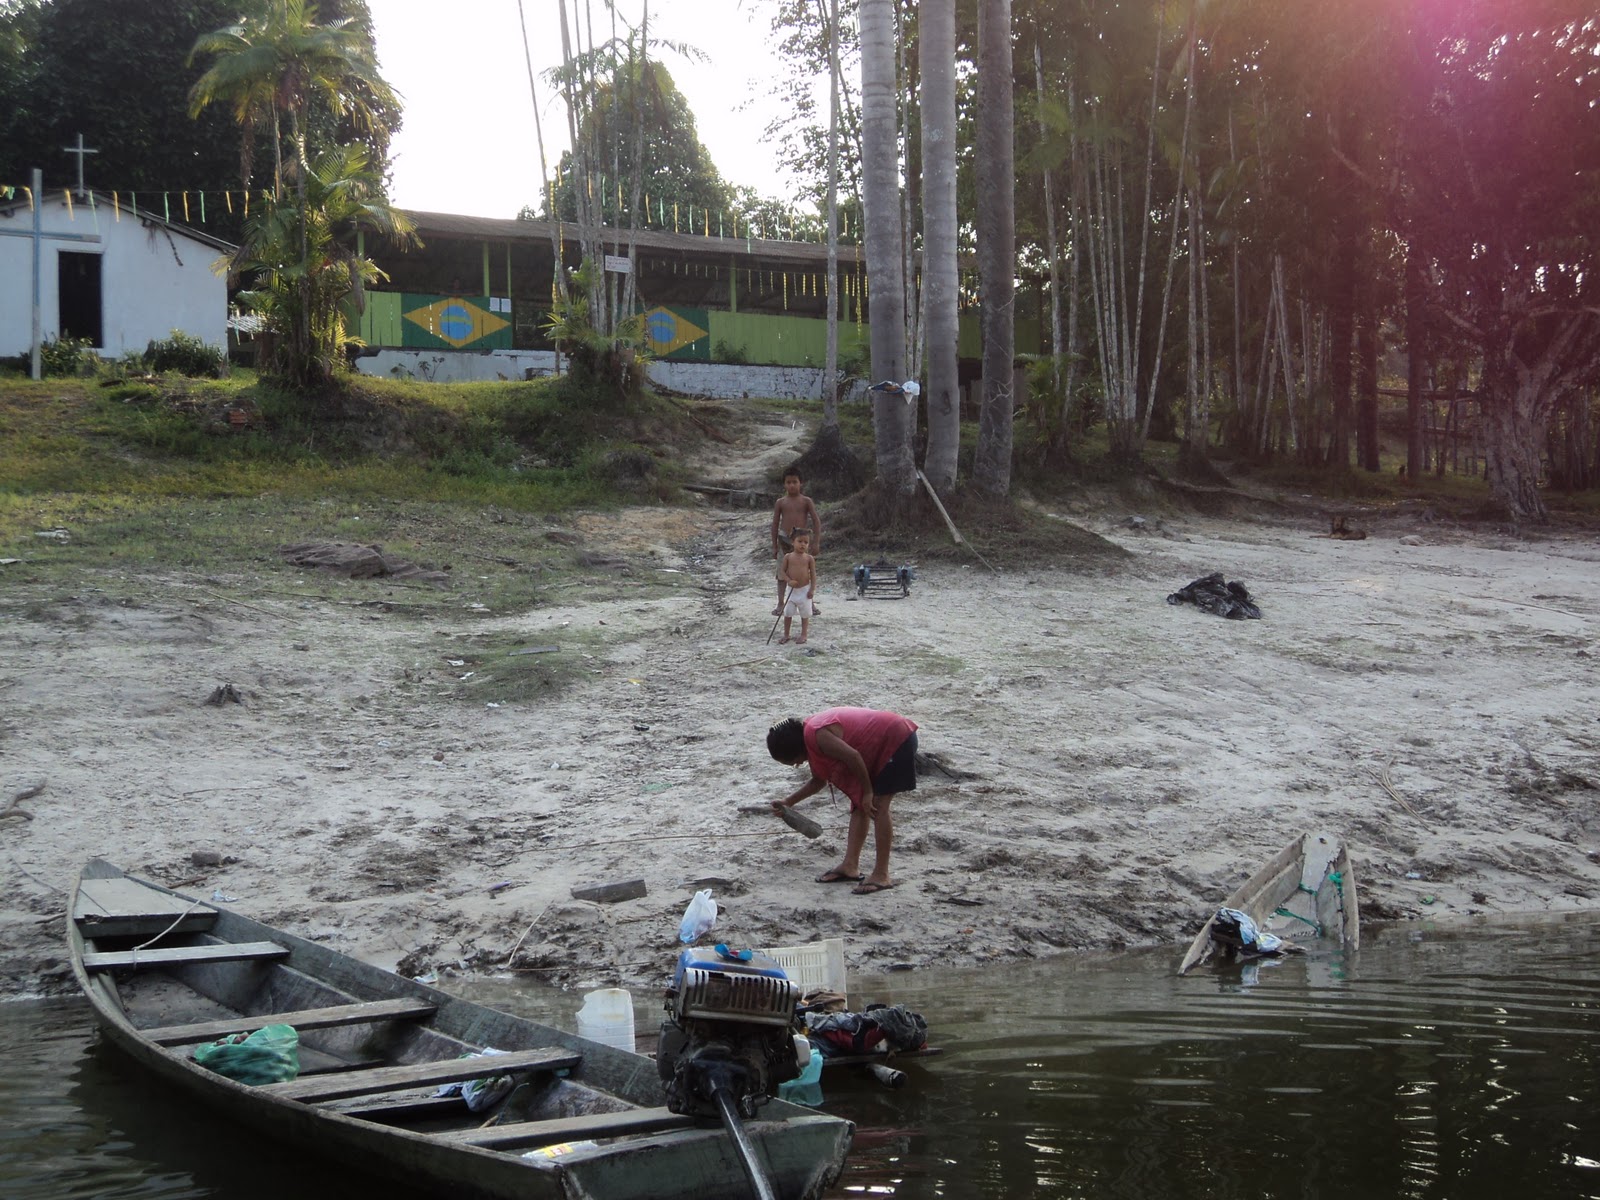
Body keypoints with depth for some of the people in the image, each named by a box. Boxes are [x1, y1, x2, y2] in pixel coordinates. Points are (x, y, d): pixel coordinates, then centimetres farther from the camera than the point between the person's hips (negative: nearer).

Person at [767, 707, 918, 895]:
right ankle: (850, 866, 14)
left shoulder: (817, 735, -22)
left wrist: (867, 791, -16)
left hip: (896, 740, -10)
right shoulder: (811, 734, 9)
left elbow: (852, 756, -27)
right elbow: (819, 780, 20)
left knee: (877, 806, -11)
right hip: (881, 745, 10)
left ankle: (881, 875, -8)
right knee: (859, 804, 11)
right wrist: (788, 801, 16)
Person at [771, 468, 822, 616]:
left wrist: (816, 543, -6)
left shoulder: (806, 501, -1)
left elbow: (816, 522, -1)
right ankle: (780, 605, 11)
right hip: (784, 540, 1)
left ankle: (810, 602, 17)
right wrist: (774, 545, 4)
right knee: (782, 573, 4)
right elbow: (775, 524, 6)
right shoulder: (781, 502, 2)